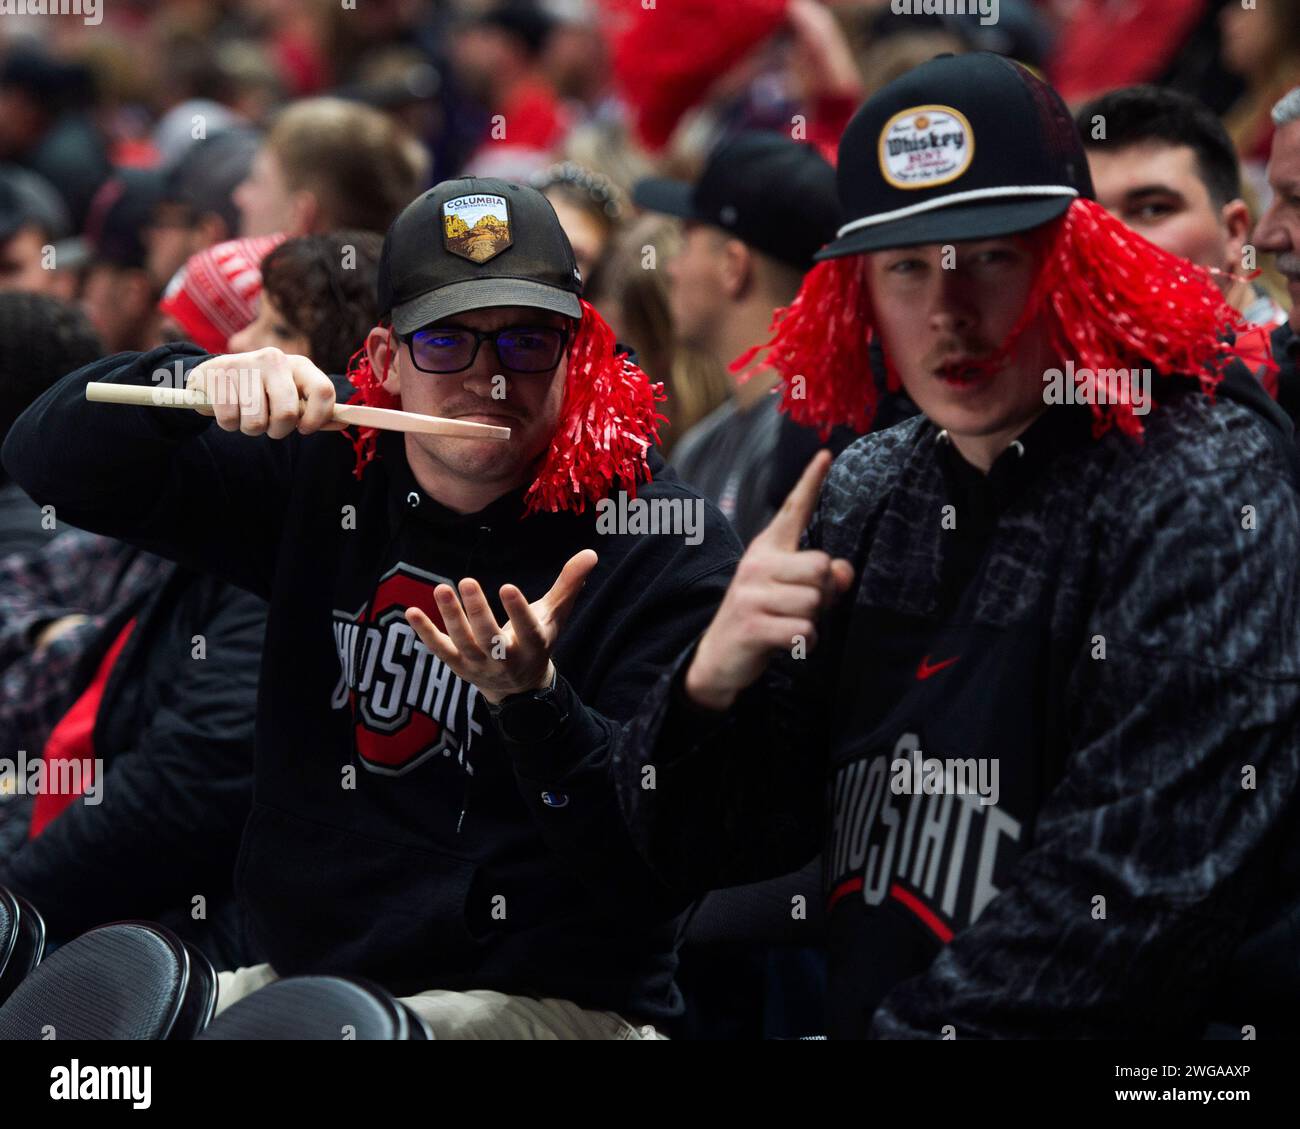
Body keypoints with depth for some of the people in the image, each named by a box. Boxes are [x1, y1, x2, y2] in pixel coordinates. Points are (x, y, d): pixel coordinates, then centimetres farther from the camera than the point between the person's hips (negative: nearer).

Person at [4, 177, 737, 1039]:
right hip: (298, 975, 6)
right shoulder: (327, 478, 7)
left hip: (551, 1000, -5)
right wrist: (197, 386, -15)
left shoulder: (672, 547, -9)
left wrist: (534, 700, -32)